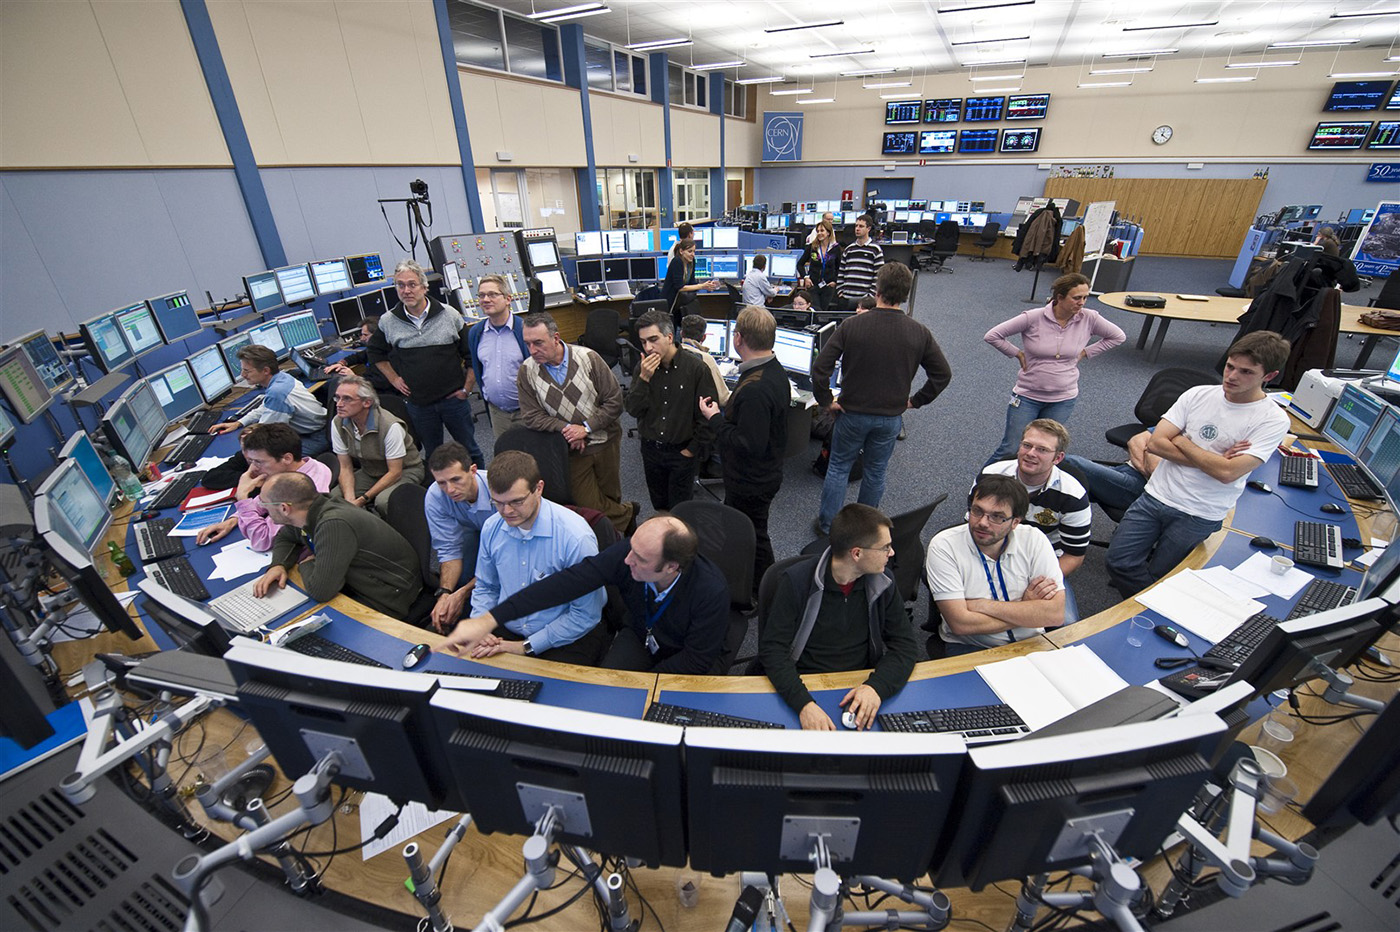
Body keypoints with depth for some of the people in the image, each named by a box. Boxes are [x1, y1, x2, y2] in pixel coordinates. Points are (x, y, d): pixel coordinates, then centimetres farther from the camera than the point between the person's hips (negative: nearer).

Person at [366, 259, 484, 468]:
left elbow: (472, 355, 1)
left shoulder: (449, 315, -5)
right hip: (418, 402, 2)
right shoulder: (388, 322, -1)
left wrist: (467, 388, -3)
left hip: (453, 398, -2)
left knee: (469, 450, 10)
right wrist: (394, 379, 8)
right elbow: (376, 353, 18)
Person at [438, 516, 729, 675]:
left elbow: (698, 660, -24)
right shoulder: (626, 553, -28)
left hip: (687, 657, -2)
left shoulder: (711, 591, -35)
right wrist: (489, 620, -37)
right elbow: (567, 582, -33)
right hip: (640, 635, 2)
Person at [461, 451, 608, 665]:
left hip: (568, 638, -5)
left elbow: (585, 615, -18)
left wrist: (526, 647, -15)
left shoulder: (576, 537, -23)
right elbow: (485, 588, 15)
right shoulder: (492, 527, -3)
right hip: (506, 630, 5)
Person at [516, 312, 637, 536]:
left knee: (611, 498, 13)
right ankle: (627, 513, 27)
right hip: (573, 450, 1)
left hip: (606, 442, -1)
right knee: (588, 505, 0)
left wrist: (586, 428, -16)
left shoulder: (588, 358, -12)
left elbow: (615, 401, -10)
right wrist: (565, 429, -18)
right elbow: (532, 416, -6)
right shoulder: (526, 372, -7)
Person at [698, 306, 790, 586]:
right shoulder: (775, 370, 1)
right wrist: (725, 412, 8)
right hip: (767, 472, 11)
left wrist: (715, 419, -22)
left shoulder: (754, 389, -33)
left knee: (753, 540, 10)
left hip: (751, 484, -11)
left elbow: (750, 445, -32)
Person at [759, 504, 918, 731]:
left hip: (862, 688, 4)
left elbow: (905, 645, 0)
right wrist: (804, 704, -32)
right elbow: (772, 649, -16)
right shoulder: (796, 580, -14)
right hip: (804, 688, -3)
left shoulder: (882, 581, -1)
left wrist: (877, 687, -20)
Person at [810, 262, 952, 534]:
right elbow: (943, 374, -1)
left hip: (852, 412, -2)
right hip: (891, 417, 2)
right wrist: (915, 401, 7)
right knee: (876, 472, 18)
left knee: (838, 467, 15)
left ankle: (826, 525, 24)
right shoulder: (920, 333, -7)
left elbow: (820, 367, -18)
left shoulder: (851, 325, -14)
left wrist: (825, 400, -7)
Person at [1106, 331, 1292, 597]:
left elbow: (1227, 473, -19)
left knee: (1157, 579, -3)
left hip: (1198, 517, -3)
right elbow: (1155, 443, -4)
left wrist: (1181, 441, -7)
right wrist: (1211, 461, -11)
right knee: (1119, 562, -7)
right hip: (1155, 496, 3)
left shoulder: (1274, 421, -6)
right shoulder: (1198, 395, 3)